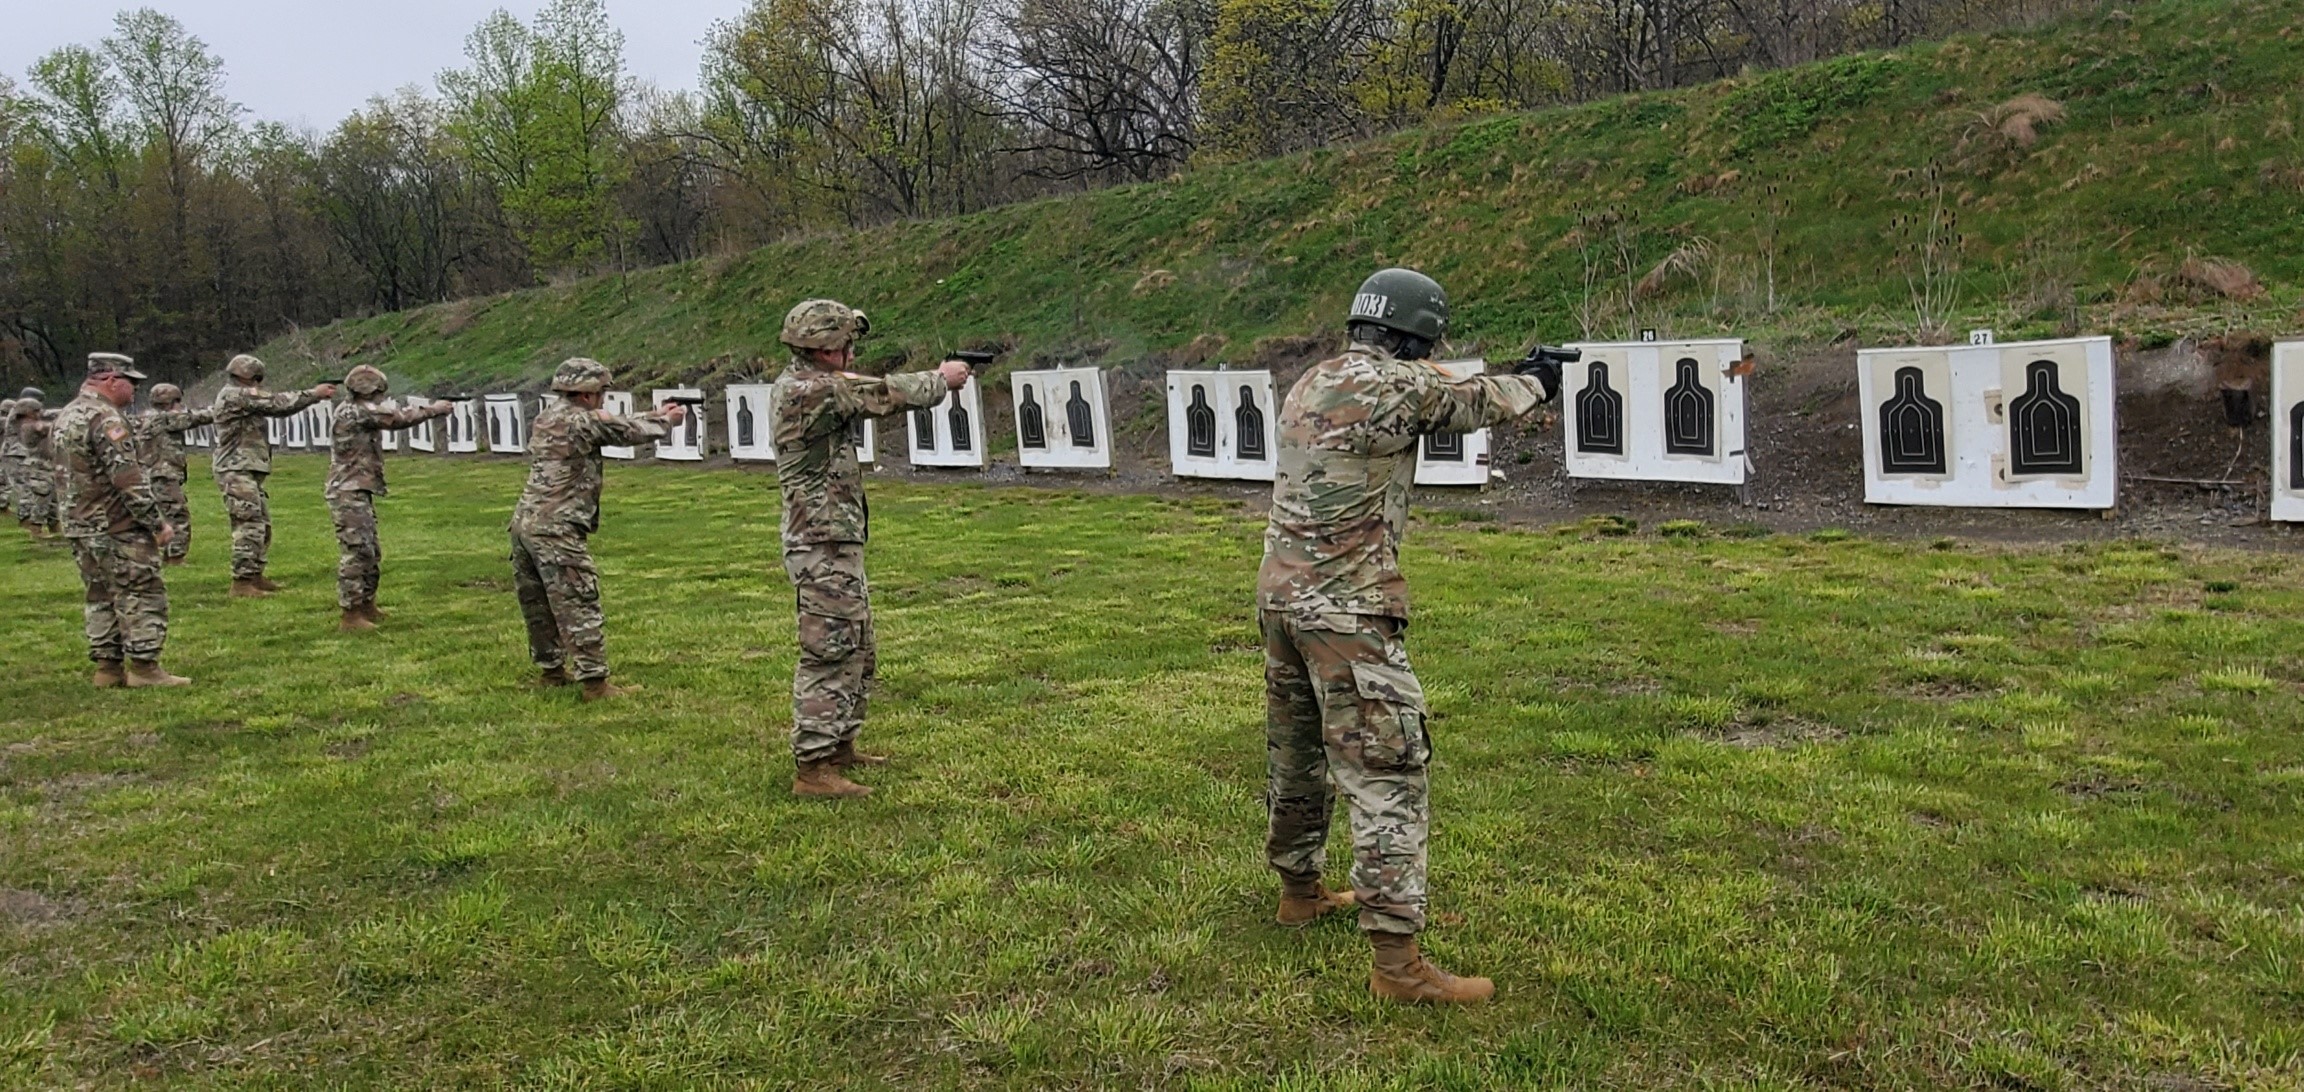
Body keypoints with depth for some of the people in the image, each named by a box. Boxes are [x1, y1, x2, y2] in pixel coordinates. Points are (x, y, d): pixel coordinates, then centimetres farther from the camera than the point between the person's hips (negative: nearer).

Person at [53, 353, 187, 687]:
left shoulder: (66, 416, 15)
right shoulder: (105, 419, -18)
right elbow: (128, 480, -22)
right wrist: (158, 522, -17)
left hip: (79, 527, 10)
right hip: (117, 530, -10)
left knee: (102, 597, 13)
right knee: (142, 594, -4)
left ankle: (108, 667, 16)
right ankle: (143, 666, -4)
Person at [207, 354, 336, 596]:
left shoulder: (244, 398, 18)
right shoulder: (234, 395, -13)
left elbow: (275, 406, 14)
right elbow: (277, 404, -16)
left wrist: (313, 395, 4)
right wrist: (314, 394, -9)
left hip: (249, 473, 11)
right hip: (237, 473, -11)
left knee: (262, 526, 16)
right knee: (249, 526, -11)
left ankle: (255, 576, 25)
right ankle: (241, 584, -11)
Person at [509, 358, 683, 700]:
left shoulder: (546, 418, 16)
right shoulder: (583, 421, -10)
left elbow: (615, 427, 24)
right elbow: (630, 432, 2)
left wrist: (657, 415, 26)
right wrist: (667, 421, 20)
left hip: (525, 522, 9)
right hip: (556, 530, -9)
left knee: (539, 606, 18)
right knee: (578, 607, -7)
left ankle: (552, 669, 30)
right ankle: (594, 681, -7)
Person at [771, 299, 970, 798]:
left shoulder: (798, 384, 11)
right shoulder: (814, 392, -19)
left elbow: (872, 395, 18)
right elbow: (887, 396, -14)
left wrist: (931, 378, 11)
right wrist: (941, 379, 3)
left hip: (839, 547, 10)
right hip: (824, 550, -10)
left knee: (857, 655, 19)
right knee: (827, 657, -6)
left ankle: (839, 744, 31)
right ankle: (812, 768, -2)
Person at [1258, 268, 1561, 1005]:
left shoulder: (1311, 383, 12)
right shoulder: (1395, 386, -12)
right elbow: (1477, 402, 4)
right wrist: (1536, 383, 24)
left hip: (1282, 591, 9)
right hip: (1346, 607, -9)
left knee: (1296, 752, 22)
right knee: (1386, 772, -7)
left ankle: (1299, 889, 39)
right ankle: (1397, 961, -7)